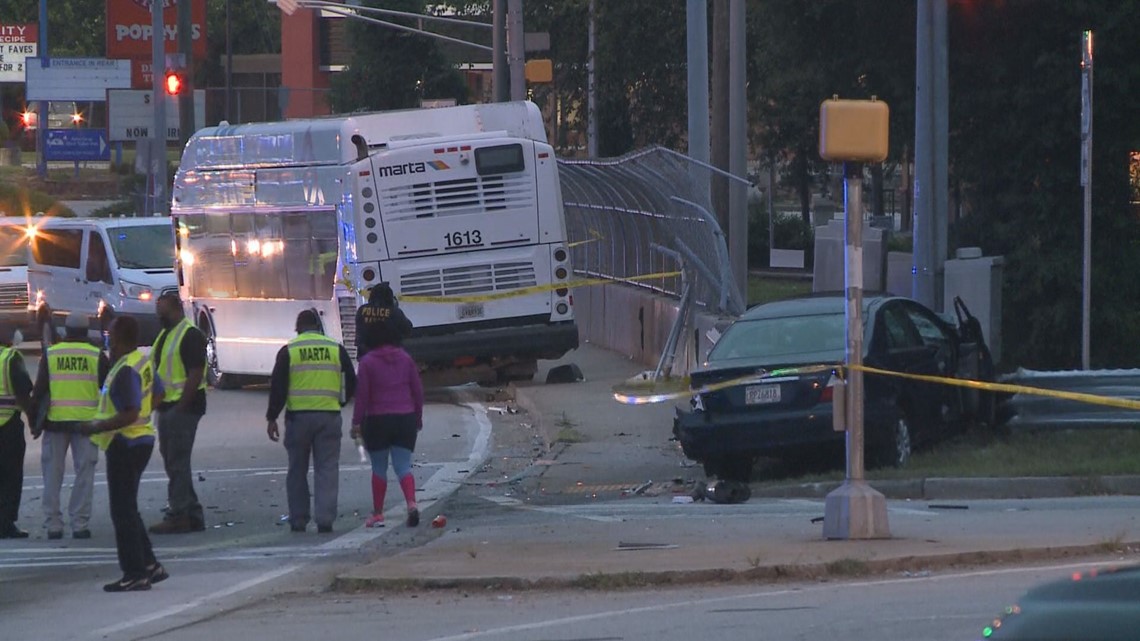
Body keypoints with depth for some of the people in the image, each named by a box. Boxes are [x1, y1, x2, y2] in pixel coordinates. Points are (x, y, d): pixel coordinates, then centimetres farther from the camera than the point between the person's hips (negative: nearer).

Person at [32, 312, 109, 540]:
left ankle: (53, 525, 6)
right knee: (84, 474, 4)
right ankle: (79, 524, -1)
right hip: (87, 419, -1)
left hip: (55, 419, 1)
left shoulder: (51, 354, 1)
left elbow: (39, 389, 1)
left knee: (53, 474, 8)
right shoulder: (96, 356, -1)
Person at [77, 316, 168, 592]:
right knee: (128, 509, 17)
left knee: (123, 510, -3)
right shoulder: (144, 362, 8)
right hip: (141, 438, 10)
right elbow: (158, 394, 21)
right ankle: (149, 566, 19)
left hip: (125, 444, -10)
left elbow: (129, 415, -27)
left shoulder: (126, 370, -22)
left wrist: (96, 427, -20)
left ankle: (135, 574, -1)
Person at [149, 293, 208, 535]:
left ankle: (178, 516, -7)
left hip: (184, 406, -10)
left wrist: (181, 406, -22)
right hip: (168, 406, 10)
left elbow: (195, 374, -19)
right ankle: (193, 515, 17)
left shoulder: (191, 335, -13)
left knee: (177, 463, -9)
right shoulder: (164, 335, 18)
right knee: (173, 462, 12)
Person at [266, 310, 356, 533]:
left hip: (298, 416, -1)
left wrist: (272, 418, 2)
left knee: (297, 470, 9)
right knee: (327, 469, 3)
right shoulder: (336, 349, 5)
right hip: (329, 418, 1)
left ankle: (298, 521, 9)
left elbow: (277, 387, -3)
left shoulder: (288, 351, 0)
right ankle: (325, 520, -5)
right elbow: (351, 383, 9)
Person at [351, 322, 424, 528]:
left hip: (377, 420, -2)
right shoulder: (406, 359, 5)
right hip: (405, 419, 3)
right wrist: (418, 418, 18)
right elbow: (418, 391, 8)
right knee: (403, 466, 2)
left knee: (379, 468, 8)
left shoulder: (368, 362, -6)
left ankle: (377, 514, 10)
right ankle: (411, 502, -23)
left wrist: (357, 422, -3)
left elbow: (362, 394, -8)